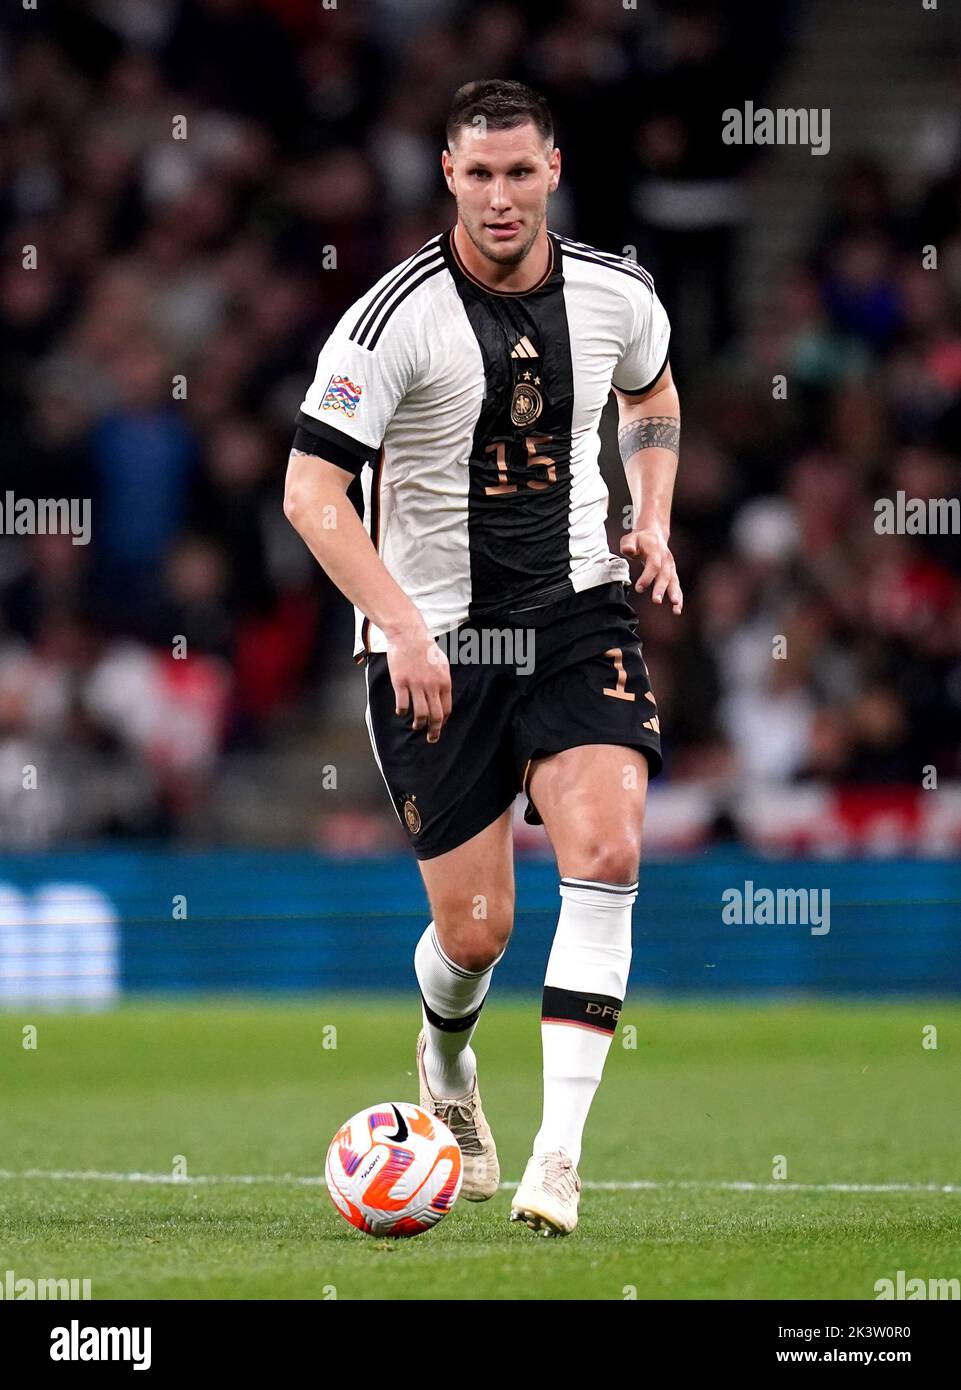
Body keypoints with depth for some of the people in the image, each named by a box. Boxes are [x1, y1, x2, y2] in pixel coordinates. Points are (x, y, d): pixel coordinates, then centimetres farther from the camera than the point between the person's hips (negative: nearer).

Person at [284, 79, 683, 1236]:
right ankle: (446, 1064, 38)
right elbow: (311, 492, -17)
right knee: (475, 933, 0)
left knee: (606, 853, -20)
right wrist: (402, 627, -27)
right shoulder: (399, 316, -15)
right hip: (436, 640, -3)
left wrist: (653, 521, 8)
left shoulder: (615, 295, -1)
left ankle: (560, 1152, -19)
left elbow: (652, 392, 23)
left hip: (579, 617, 3)